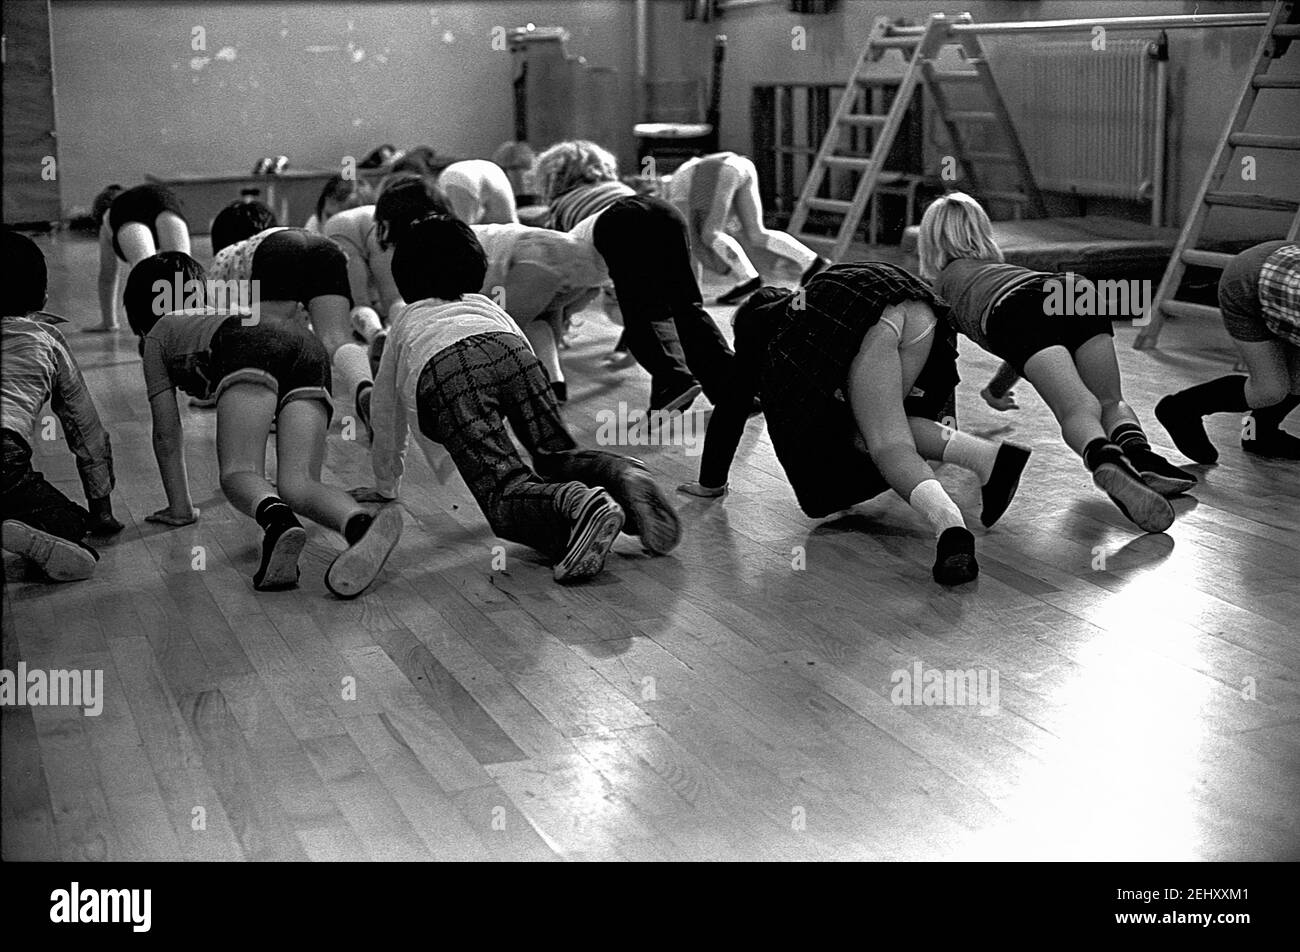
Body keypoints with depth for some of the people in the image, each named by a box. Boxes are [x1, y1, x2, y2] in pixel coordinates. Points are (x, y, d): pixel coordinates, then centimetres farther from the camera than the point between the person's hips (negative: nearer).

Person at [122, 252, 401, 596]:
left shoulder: (158, 336, 31)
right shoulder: (232, 312, 46)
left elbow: (167, 433, 27)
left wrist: (180, 506, 33)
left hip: (251, 348, -4)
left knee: (238, 475, -15)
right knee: (298, 485, -12)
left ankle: (277, 520, -51)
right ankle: (360, 525, -45)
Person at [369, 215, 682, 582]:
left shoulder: (405, 323, 41)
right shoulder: (487, 306, 45)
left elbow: (385, 415, 47)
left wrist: (386, 488, 60)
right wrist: (550, 456, 59)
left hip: (444, 373, -3)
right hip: (509, 351, 3)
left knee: (504, 495, -13)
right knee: (558, 458, 14)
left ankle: (575, 505, -44)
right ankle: (624, 476, -17)